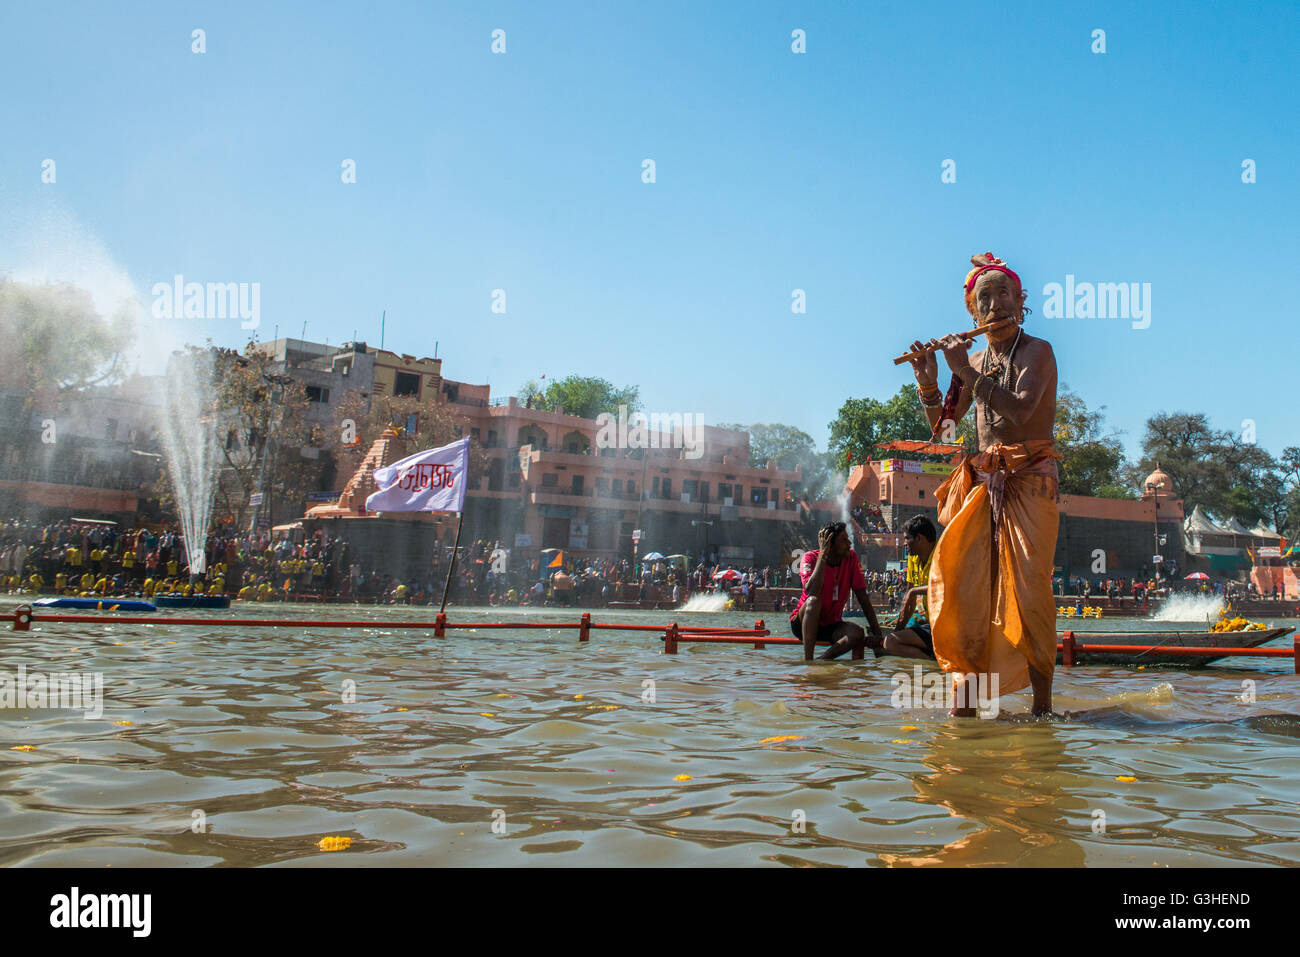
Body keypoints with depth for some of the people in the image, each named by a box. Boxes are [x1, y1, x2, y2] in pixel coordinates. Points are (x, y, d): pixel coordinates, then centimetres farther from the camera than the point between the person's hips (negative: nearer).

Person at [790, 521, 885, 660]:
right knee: (813, 601, -35)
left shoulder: (851, 558, -4)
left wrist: (877, 634, -10)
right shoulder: (810, 558, -14)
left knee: (858, 634, -27)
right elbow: (812, 591, -33)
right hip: (803, 623, -3)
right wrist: (823, 555, -31)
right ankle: (807, 660, -32)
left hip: (831, 626, 3)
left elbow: (863, 599, -3)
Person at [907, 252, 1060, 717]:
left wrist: (967, 372, -15)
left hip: (1030, 480, -5)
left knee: (1027, 588, -12)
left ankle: (1042, 702, -3)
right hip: (981, 484, 5)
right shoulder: (974, 361, 15)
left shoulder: (1037, 352, -1)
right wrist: (928, 382, 0)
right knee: (963, 582, -7)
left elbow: (1018, 409, -19)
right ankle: (966, 694, -2)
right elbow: (942, 425, 16)